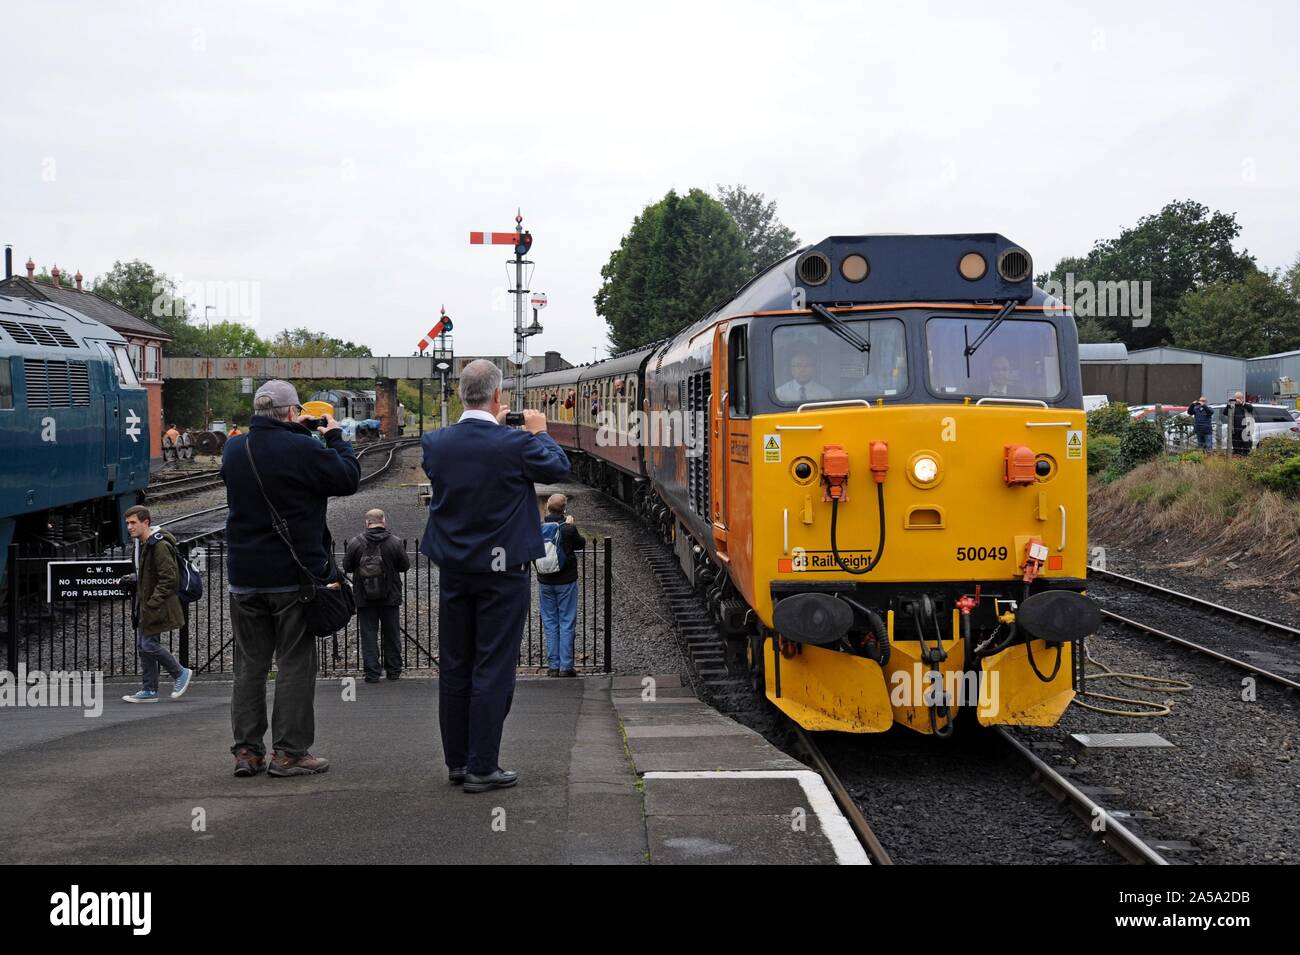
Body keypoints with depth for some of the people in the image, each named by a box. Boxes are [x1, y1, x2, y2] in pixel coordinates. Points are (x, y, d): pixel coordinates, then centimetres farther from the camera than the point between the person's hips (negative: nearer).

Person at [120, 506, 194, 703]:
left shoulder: (159, 546, -19)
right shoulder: (140, 544, 12)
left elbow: (168, 579, -22)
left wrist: (152, 604, -23)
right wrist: (133, 578, 10)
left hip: (158, 606, -10)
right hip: (145, 604, 10)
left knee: (149, 644, -10)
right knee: (142, 645, 9)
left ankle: (180, 673, 10)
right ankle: (149, 691, 16)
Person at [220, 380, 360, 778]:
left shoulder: (233, 450, 4)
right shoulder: (303, 449, -15)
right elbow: (349, 477, -5)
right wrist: (335, 437, 10)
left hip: (244, 577, 5)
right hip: (294, 575, -5)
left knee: (249, 664, 12)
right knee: (295, 664, 3)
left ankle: (247, 750, 13)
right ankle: (289, 752, 4)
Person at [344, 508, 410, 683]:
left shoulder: (355, 543, -10)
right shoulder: (395, 543, -9)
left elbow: (347, 567, -2)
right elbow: (405, 566, 0)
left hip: (364, 598, -1)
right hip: (390, 597, 1)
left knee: (368, 635, 6)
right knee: (392, 635, 14)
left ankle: (372, 673, 3)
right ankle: (393, 670, 20)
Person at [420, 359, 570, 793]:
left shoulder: (435, 443, -5)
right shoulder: (515, 444, -17)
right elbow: (558, 467, 0)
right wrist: (539, 432, 16)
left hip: (453, 572, 5)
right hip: (502, 573, -5)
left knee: (455, 668, 13)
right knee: (493, 671, 0)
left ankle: (456, 760, 21)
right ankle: (482, 768, 2)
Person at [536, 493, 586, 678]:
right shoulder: (568, 529, -13)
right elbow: (581, 544, 4)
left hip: (545, 582, 2)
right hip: (566, 581, -2)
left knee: (550, 623, 10)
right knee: (567, 623, 3)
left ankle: (553, 665, 9)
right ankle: (566, 666, 1)